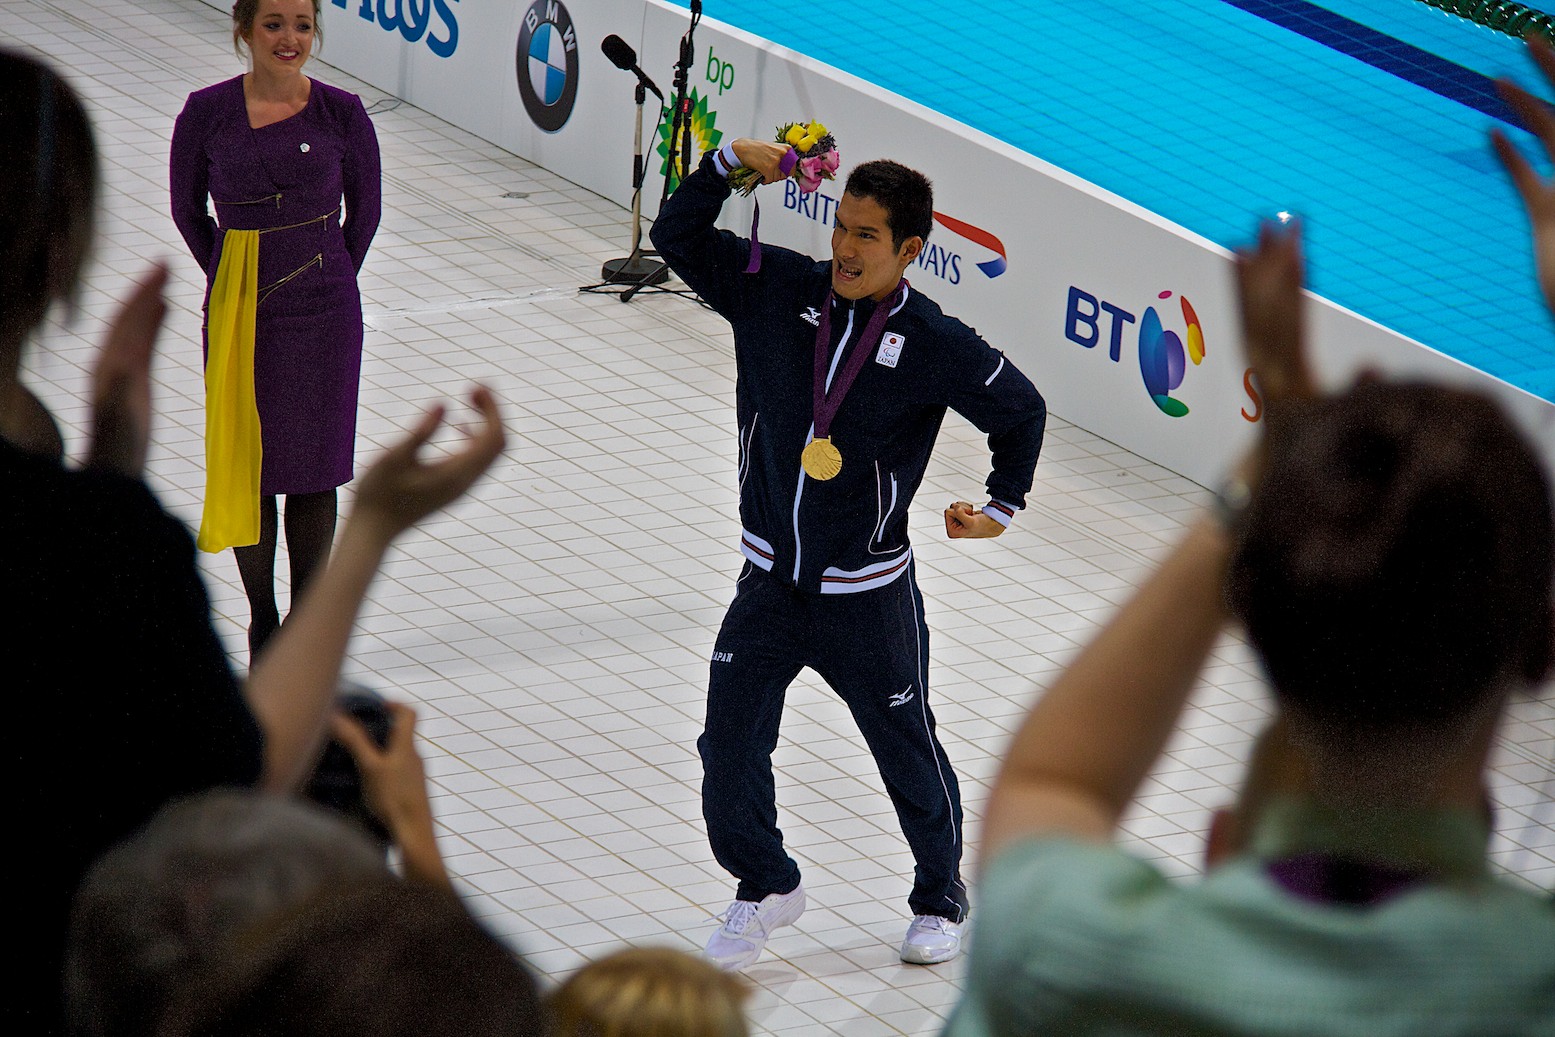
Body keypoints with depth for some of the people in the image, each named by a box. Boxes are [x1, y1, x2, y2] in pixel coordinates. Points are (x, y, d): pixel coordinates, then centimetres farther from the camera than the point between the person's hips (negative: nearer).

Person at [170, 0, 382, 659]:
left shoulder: (341, 113, -5)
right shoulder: (207, 113, -6)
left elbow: (364, 209, 8)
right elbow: (188, 209, 8)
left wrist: (328, 282, 9)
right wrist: (232, 280, 7)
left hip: (323, 312, 0)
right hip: (238, 311, 0)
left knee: (313, 467, 7)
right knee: (246, 464, 5)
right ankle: (261, 619, 21)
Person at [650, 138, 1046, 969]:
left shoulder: (936, 346, -13)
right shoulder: (776, 293, -6)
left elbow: (1022, 411, 2)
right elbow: (678, 238, -4)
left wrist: (1001, 508, -3)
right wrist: (728, 164, -17)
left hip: (868, 596, -3)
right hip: (769, 586, 3)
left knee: (909, 757, 12)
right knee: (729, 748, 4)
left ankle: (940, 900, 37)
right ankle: (764, 887, 30)